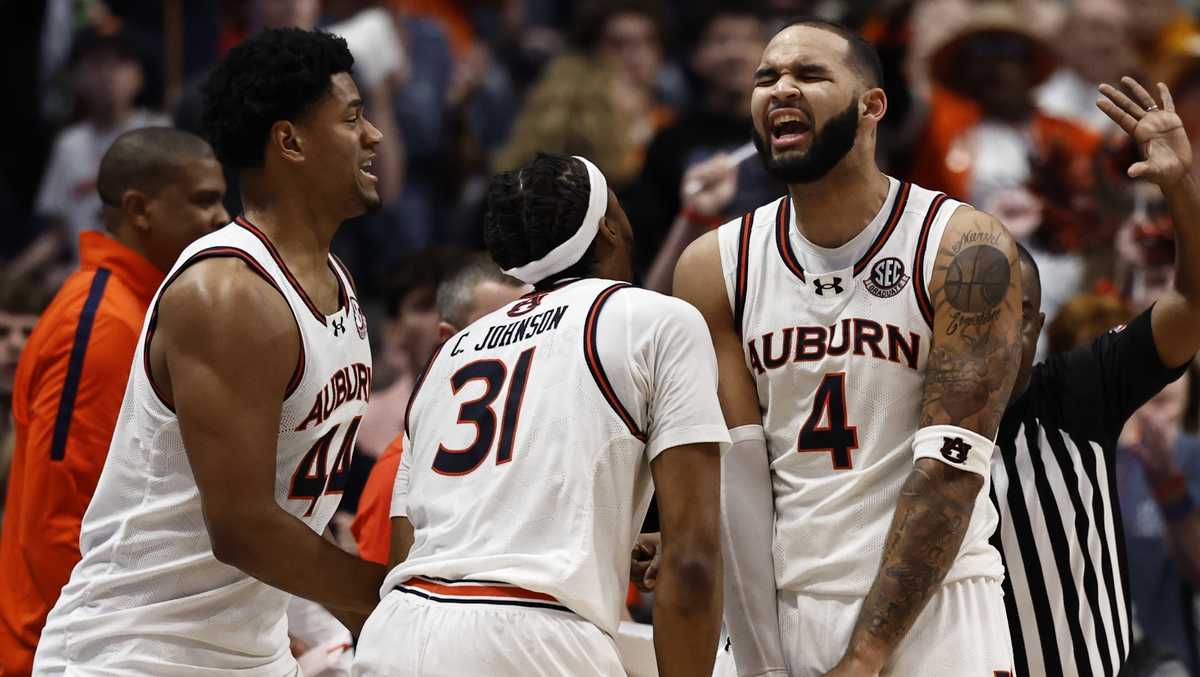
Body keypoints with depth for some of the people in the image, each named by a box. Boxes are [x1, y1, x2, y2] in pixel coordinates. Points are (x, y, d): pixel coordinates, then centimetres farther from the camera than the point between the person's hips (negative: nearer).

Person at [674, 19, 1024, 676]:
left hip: (930, 610, -3)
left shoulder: (965, 250, -7)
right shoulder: (713, 268, 3)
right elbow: (734, 477, -1)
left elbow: (949, 468, -12)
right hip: (781, 615, 3)